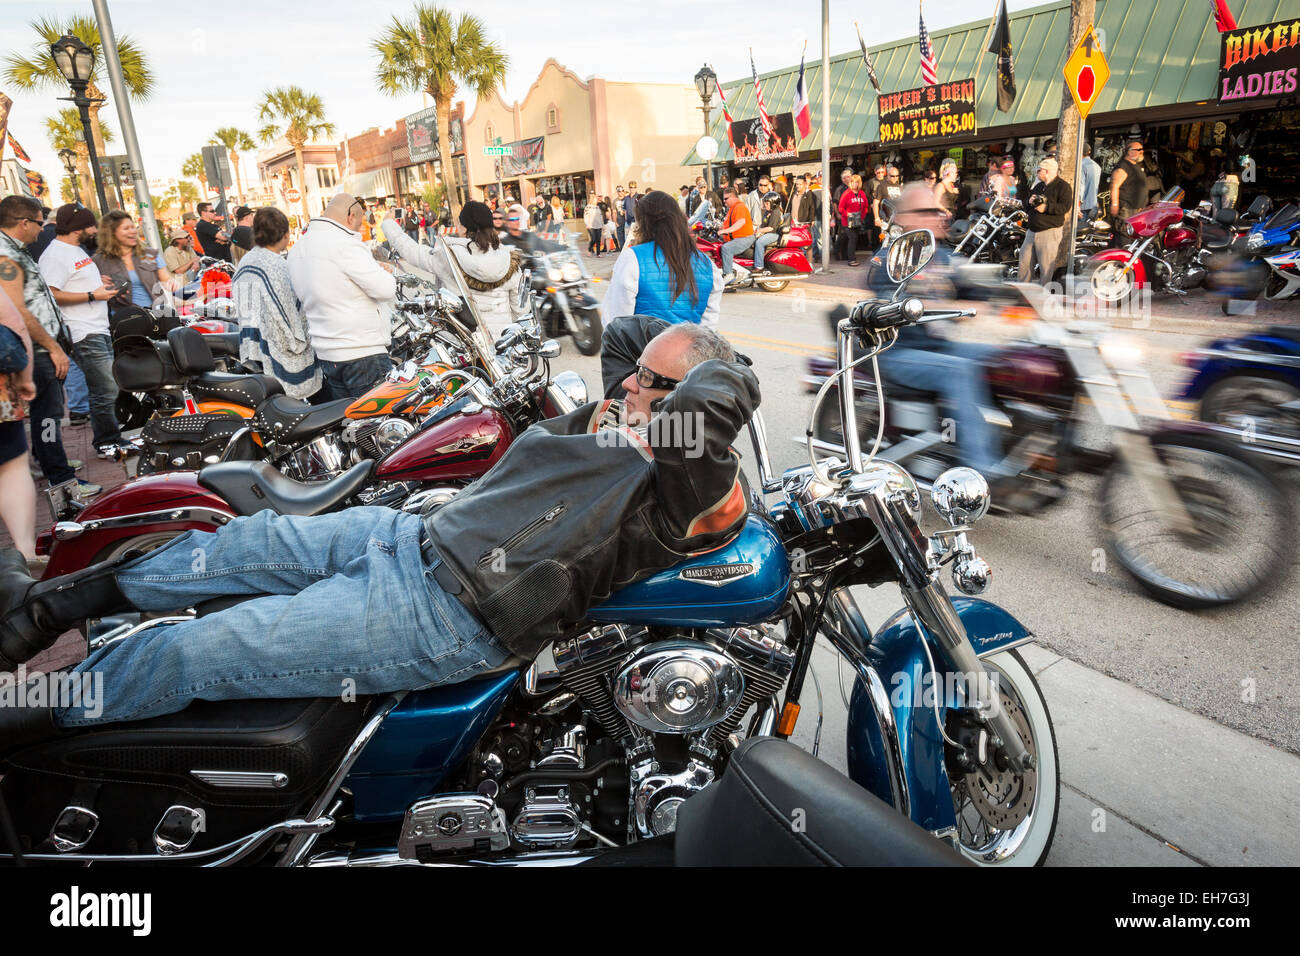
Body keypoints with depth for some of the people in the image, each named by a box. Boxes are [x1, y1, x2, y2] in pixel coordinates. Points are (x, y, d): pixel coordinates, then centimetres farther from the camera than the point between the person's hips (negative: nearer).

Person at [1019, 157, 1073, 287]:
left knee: (1046, 267, -6)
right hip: (1032, 231, 8)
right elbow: (1026, 208, 23)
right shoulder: (1038, 186, 19)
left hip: (1049, 232, -7)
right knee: (1025, 262, 8)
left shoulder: (1063, 186, -3)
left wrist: (1047, 207, -22)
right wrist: (1030, 202, 1)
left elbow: (1065, 207, -15)